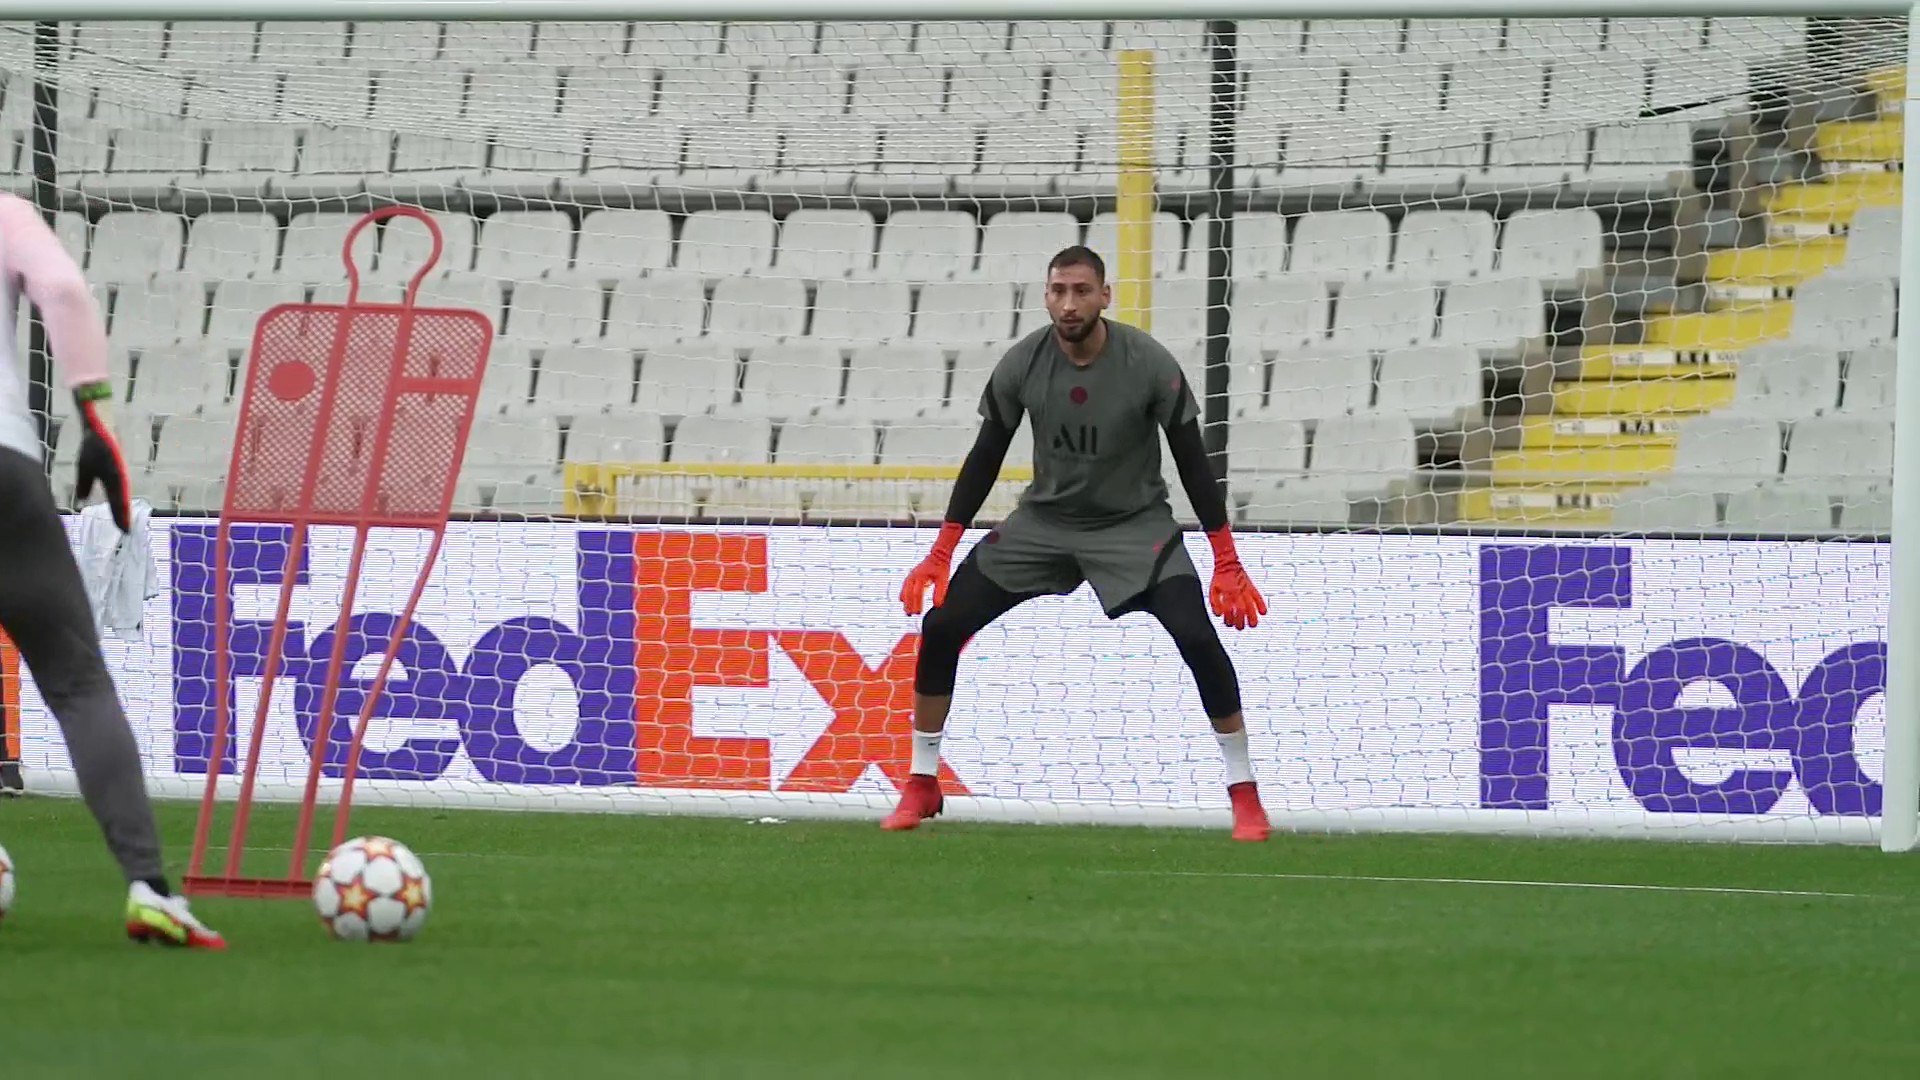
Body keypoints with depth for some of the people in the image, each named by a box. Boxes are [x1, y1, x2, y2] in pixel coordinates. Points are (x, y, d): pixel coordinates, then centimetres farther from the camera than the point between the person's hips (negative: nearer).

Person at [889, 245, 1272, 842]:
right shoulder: (1021, 365, -12)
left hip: (1134, 523, -3)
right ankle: (921, 786, 9)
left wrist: (1227, 565, -14)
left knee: (1197, 636, -23)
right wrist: (941, 556, -3)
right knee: (940, 626, -7)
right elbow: (985, 457, -1)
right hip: (1044, 519, 3)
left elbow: (1192, 461, -12)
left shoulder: (1150, 365, -19)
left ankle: (1244, 792, -9)